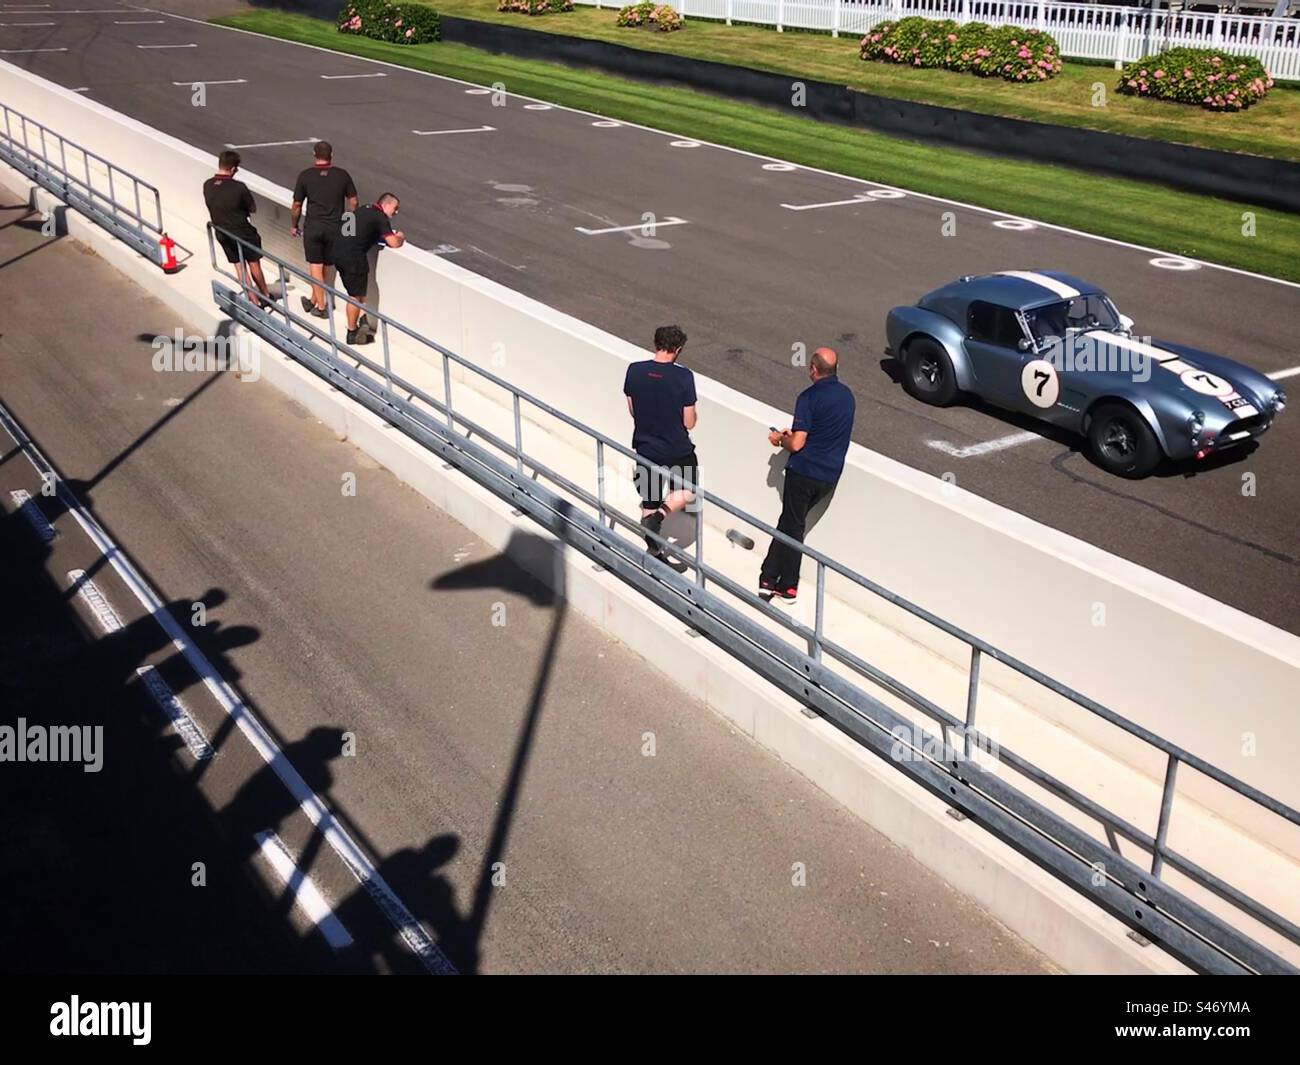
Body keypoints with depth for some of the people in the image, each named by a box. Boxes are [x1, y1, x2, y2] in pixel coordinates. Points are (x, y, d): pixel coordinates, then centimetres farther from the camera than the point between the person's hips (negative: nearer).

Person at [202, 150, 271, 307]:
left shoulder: (207, 186, -10)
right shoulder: (239, 187, -24)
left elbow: (211, 205, 5)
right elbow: (252, 208, -12)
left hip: (222, 233, 4)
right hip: (243, 231, -4)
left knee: (240, 266, 14)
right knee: (254, 264, 14)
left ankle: (255, 301, 18)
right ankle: (266, 296, 31)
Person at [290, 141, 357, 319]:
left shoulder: (305, 176, -5)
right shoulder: (342, 175, -2)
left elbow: (297, 205, 0)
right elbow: (353, 202, 2)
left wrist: (294, 225, 14)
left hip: (313, 227, -1)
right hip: (335, 227, 1)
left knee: (316, 267, 7)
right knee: (325, 267, 12)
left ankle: (320, 306, 8)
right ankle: (314, 300, 23)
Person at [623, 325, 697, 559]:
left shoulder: (634, 371, -9)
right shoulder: (683, 377, -19)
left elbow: (632, 411, 4)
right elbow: (689, 423, -13)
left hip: (646, 449, 3)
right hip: (678, 449, -3)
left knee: (649, 503, 18)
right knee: (686, 491, 23)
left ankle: (655, 552, 25)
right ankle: (660, 515, -3)